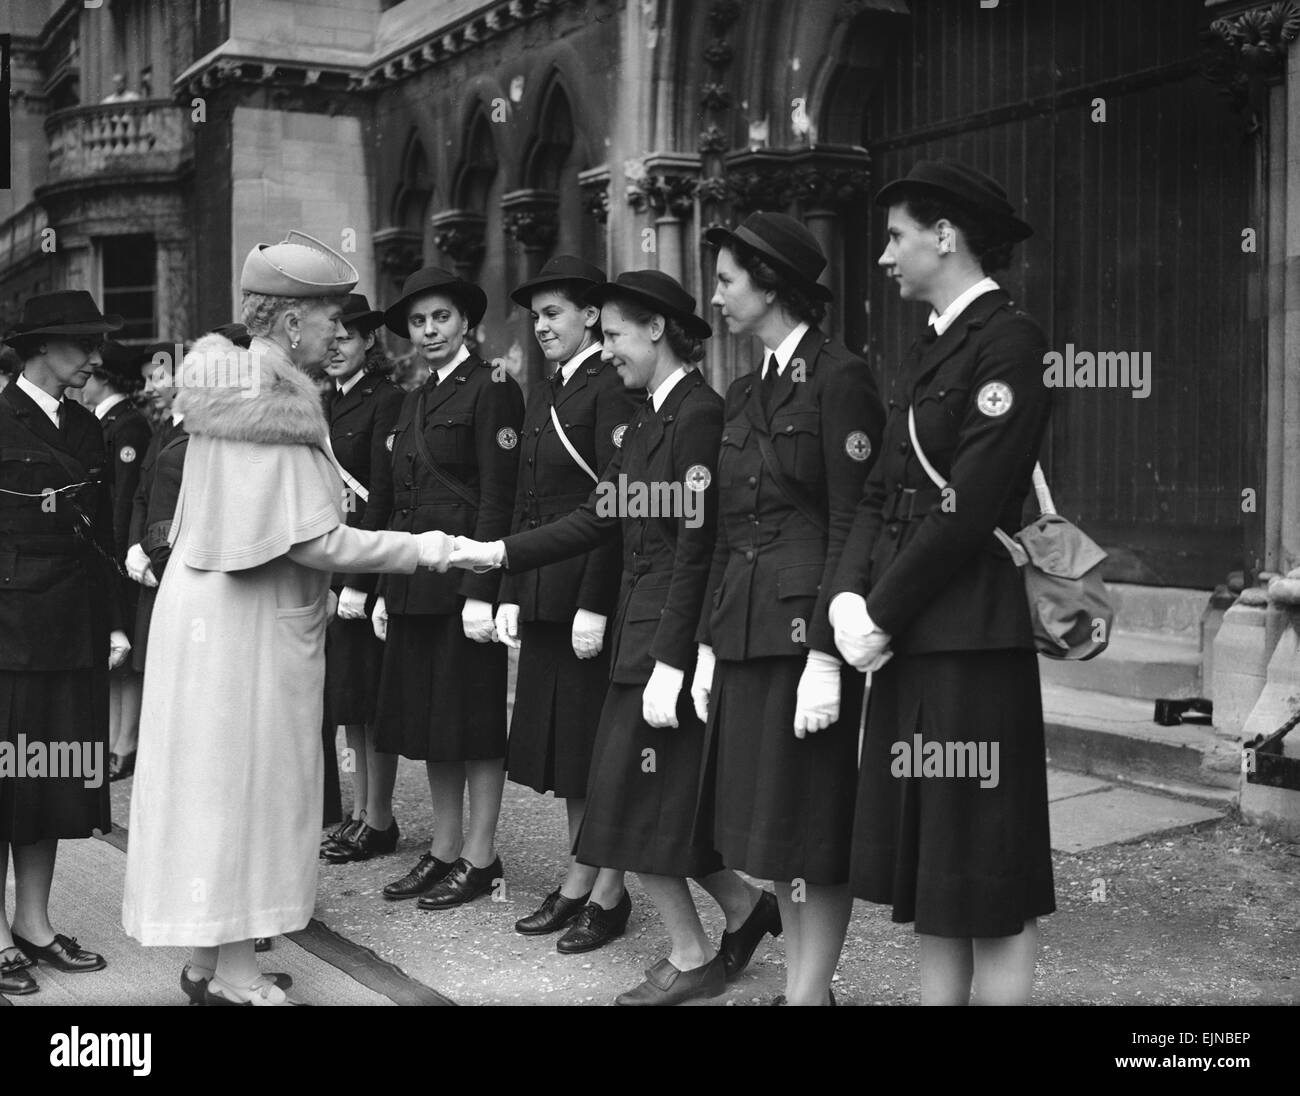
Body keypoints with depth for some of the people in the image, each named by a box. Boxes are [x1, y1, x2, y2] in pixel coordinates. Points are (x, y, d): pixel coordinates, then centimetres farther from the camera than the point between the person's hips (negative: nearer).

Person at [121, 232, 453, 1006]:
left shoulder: (233, 384, 9)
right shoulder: (280, 406, -19)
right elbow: (312, 541, -23)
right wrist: (418, 550, -17)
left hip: (214, 607, 9)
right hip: (247, 620, -9)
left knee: (219, 779, 15)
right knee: (243, 777, 1)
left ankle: (208, 956, 27)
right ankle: (235, 975, 12)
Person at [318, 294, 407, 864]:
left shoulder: (386, 401, -9)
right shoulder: (323, 405, 15)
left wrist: (359, 582, -18)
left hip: (365, 565, -7)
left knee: (371, 699, -1)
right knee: (347, 698, 12)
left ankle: (378, 823, 9)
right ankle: (359, 812, 21)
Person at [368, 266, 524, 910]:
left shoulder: (491, 388, -7)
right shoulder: (415, 400, 17)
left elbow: (498, 496, -13)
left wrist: (480, 591, -19)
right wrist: (383, 589, 13)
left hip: (465, 577, -8)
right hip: (413, 583, 8)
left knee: (474, 722, 0)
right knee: (427, 720, 12)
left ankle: (479, 859, 10)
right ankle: (444, 851, 22)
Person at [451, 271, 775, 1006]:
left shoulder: (701, 415, -15)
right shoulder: (650, 420, 14)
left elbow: (697, 546, -19)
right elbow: (599, 519, 11)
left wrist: (670, 663, -21)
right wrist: (499, 553, 5)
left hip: (677, 639, -9)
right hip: (641, 633, 9)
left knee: (644, 806, 0)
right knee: (657, 807, 13)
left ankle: (692, 959, 17)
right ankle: (744, 908, 28)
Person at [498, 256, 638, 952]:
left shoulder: (612, 390, -10)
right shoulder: (543, 395, 16)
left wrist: (595, 606, -20)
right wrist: (511, 595, 10)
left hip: (592, 593, -8)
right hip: (543, 599, 9)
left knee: (599, 750, 0)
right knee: (561, 745, 14)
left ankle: (609, 895, 12)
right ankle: (577, 885, 25)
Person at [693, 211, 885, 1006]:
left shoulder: (840, 379, -8)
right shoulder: (744, 395, 15)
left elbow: (851, 526, -13)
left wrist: (825, 656, -18)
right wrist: (710, 643, 13)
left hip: (807, 628, -8)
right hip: (745, 630, 8)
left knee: (811, 822, 0)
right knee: (771, 821, 12)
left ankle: (811, 989, 11)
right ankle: (802, 983, 24)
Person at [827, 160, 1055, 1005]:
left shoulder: (1008, 342, -11)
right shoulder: (927, 352, 17)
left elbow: (970, 509, -18)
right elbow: (882, 496, 13)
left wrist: (883, 616, -13)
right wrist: (850, 596, -2)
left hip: (971, 640, -9)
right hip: (907, 642, 9)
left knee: (988, 881, 0)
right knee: (931, 873, 15)